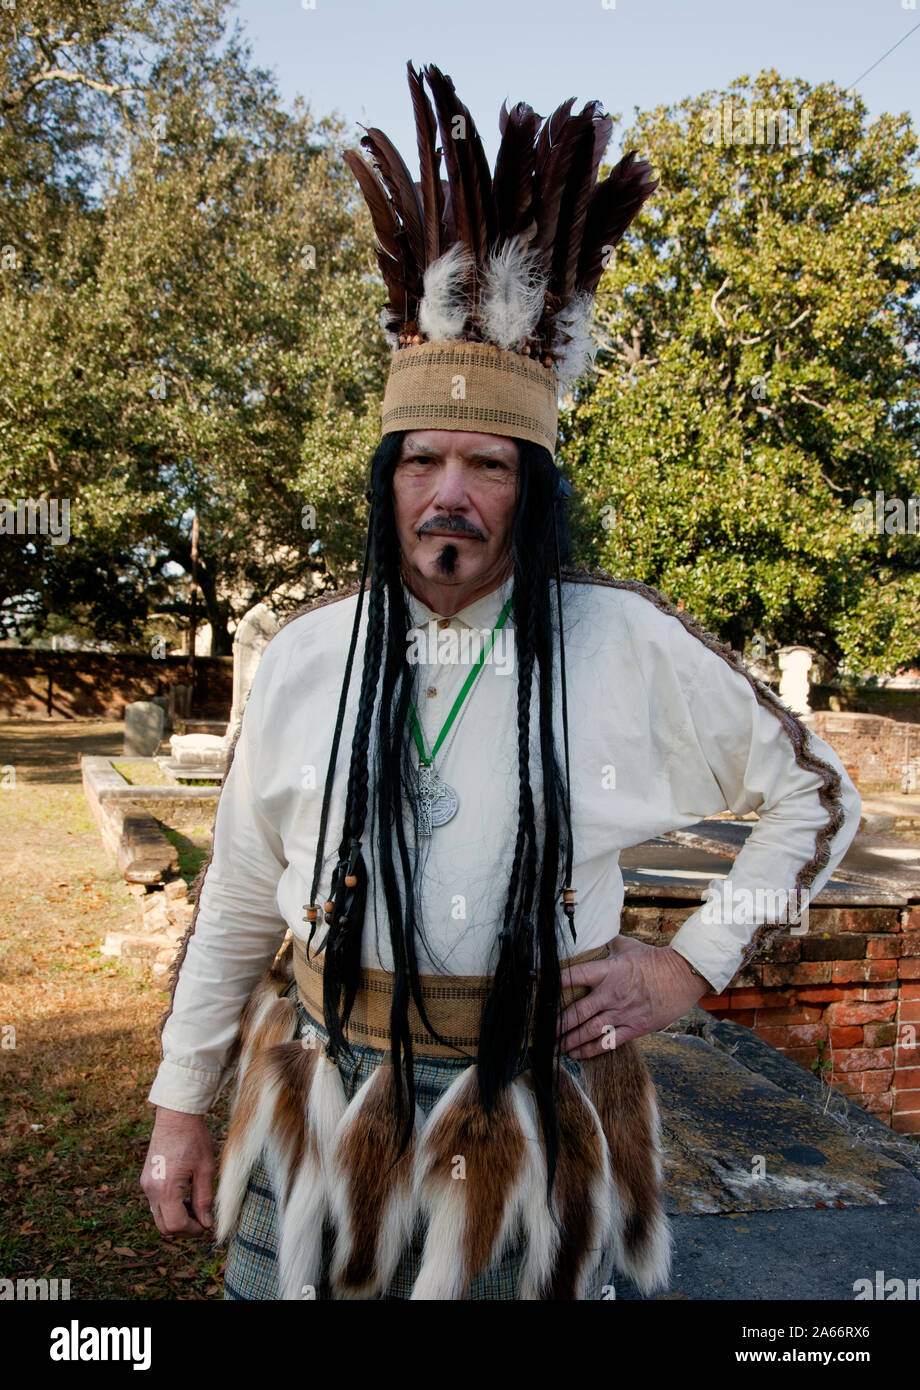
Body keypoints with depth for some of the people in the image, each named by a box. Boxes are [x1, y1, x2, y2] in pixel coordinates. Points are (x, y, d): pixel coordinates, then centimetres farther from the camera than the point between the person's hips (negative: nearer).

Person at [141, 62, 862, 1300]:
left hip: (536, 1138, -1)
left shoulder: (631, 648, -10)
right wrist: (181, 1107, 8)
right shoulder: (305, 659, -4)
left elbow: (816, 795, 3)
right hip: (313, 1119, 2)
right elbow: (236, 903, 5)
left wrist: (692, 965, -5)